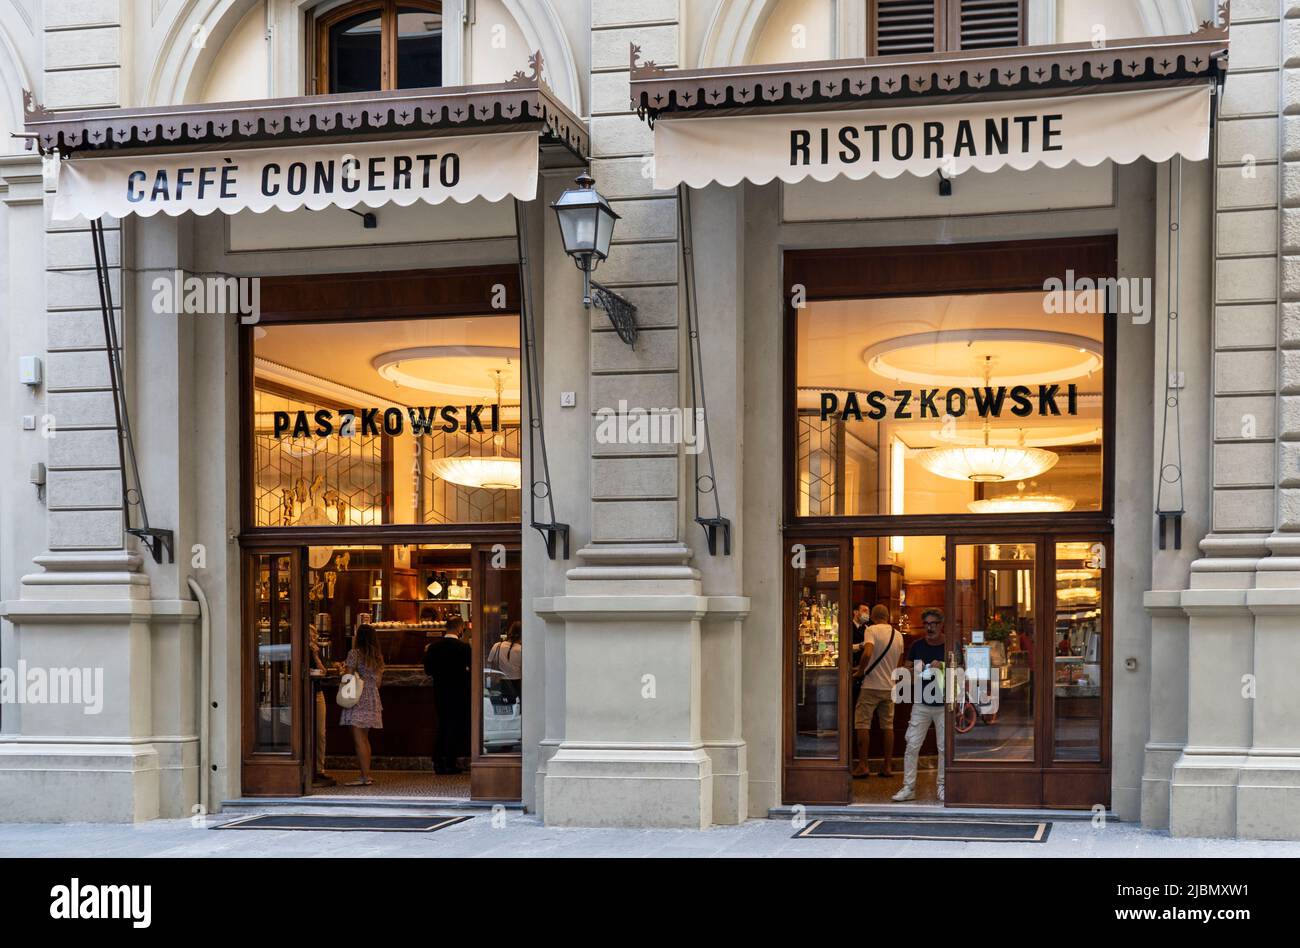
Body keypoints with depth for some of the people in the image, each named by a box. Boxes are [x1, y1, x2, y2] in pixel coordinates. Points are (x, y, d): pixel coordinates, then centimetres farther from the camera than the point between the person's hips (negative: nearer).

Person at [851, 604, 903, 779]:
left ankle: (862, 766, -2)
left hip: (871, 686, -6)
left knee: (862, 725, 1)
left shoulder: (871, 630, -10)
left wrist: (859, 672, -10)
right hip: (890, 687, 6)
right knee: (888, 726, 11)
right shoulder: (898, 635, 9)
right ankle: (888, 766, 11)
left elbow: (867, 654, -26)